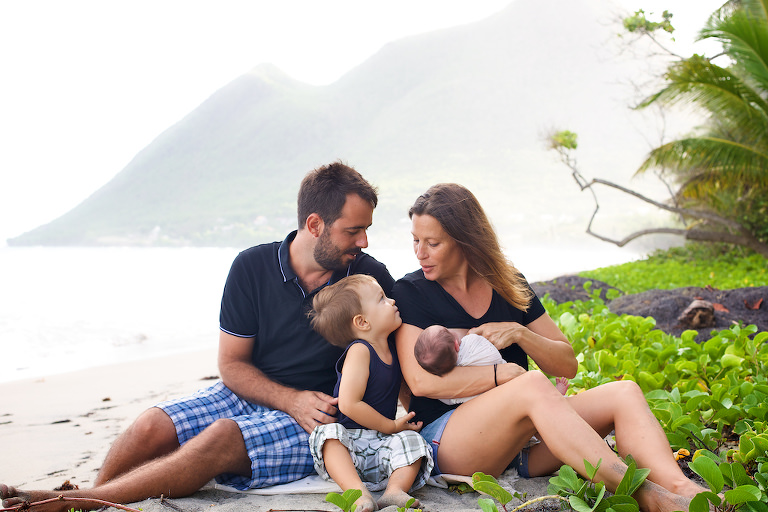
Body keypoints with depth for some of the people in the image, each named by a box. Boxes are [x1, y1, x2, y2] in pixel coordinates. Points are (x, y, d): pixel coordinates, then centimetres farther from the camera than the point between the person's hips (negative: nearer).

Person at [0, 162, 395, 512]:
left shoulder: (370, 277, -5)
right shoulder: (252, 266, -4)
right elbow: (231, 364, -1)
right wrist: (292, 400, -16)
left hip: (315, 421, -3)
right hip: (249, 395, 3)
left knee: (222, 437, -30)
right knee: (152, 426, -22)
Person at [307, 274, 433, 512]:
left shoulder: (392, 347, 10)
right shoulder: (359, 351, -13)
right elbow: (349, 405, -22)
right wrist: (392, 426, -13)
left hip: (383, 445, 6)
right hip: (349, 439, -6)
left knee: (411, 440, -19)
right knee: (329, 433, -34)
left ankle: (395, 490, -34)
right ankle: (358, 493, -48)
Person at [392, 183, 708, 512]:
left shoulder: (508, 285, 12)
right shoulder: (410, 292, 0)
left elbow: (567, 365, 13)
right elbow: (421, 380, -14)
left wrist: (519, 333, -5)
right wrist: (504, 374, -14)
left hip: (521, 441, 5)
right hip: (444, 434, -5)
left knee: (624, 393, -15)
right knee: (535, 385, -34)